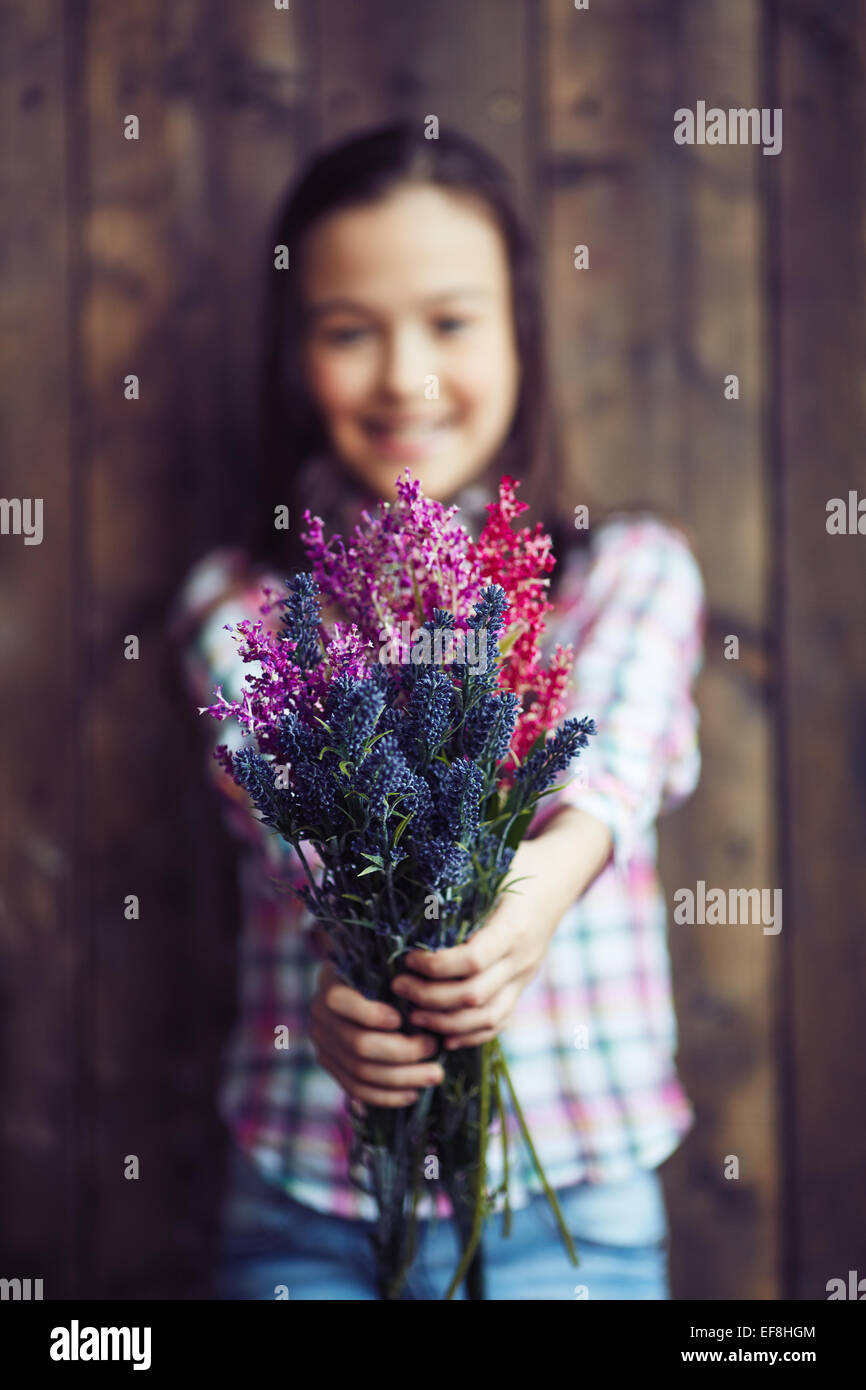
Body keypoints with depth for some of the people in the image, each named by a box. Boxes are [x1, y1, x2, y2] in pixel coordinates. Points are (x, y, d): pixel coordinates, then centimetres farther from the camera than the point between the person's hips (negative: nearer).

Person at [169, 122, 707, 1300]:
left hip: (571, 1201, 0)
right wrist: (341, 988, -35)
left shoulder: (637, 571, 5)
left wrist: (545, 878, -39)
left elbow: (614, 760, -16)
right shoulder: (239, 608, 5)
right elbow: (293, 815, -13)